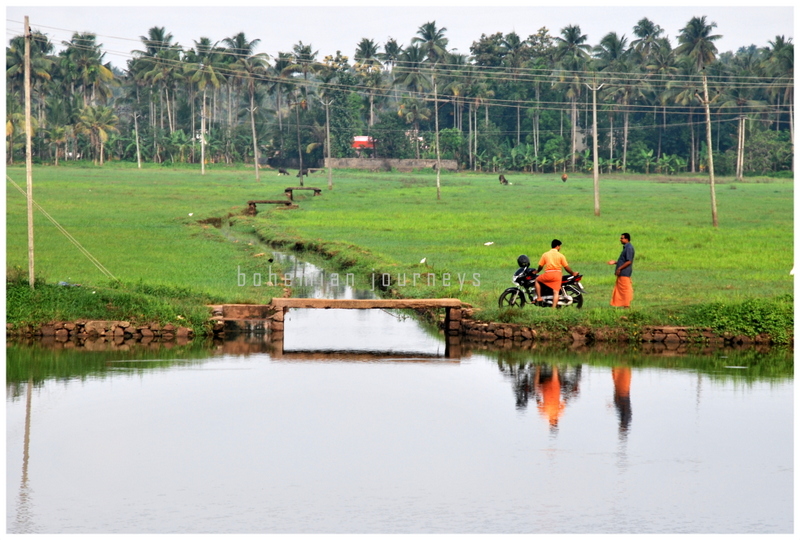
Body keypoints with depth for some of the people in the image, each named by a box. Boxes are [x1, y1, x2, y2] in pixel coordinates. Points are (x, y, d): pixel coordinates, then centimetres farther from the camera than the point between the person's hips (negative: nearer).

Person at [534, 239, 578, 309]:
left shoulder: (545, 254, 8)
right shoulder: (561, 256, 5)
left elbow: (540, 266, 9)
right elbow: (566, 267, 5)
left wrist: (537, 271, 31)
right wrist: (573, 273, 20)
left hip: (548, 274, 0)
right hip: (557, 274, 0)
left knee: (537, 280, 24)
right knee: (556, 292, -3)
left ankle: (539, 297, 13)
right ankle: (554, 307, -17)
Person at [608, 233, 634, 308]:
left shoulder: (629, 248, -15)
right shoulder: (626, 247, 17)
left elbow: (629, 261, -21)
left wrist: (619, 268, -19)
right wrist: (615, 262, 15)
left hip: (625, 273, -10)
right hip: (622, 273, 10)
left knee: (625, 289, -6)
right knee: (618, 289, 11)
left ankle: (626, 306, -2)